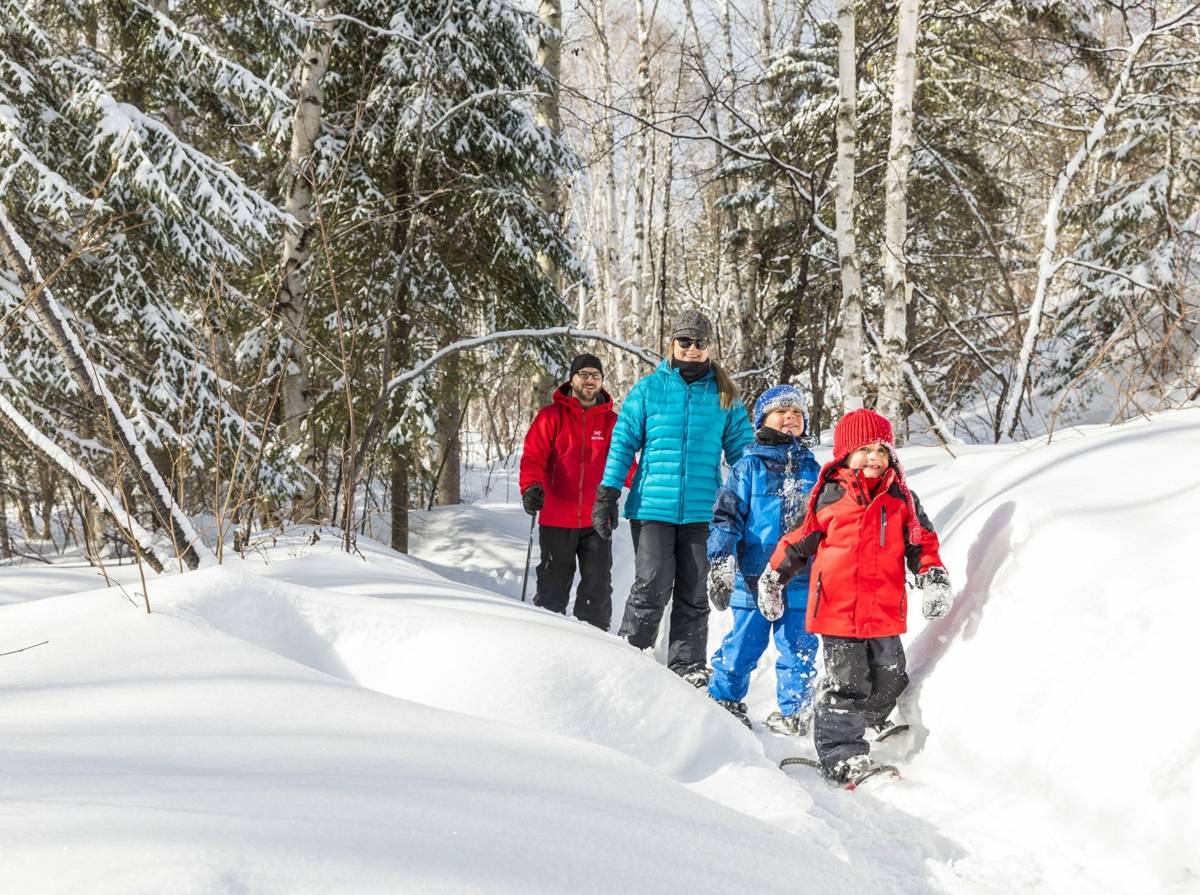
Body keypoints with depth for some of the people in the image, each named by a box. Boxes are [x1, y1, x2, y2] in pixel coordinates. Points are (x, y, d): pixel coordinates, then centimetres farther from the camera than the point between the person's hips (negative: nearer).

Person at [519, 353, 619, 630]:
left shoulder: (612, 422, 9)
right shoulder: (551, 416, 2)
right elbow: (533, 456, -7)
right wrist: (531, 487, -26)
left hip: (596, 522, 2)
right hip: (556, 521, -2)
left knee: (598, 589, 3)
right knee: (552, 589, 5)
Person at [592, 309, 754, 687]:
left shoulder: (724, 395, 9)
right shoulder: (649, 389, 4)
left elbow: (742, 452, 14)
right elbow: (623, 443, 5)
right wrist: (606, 496, -1)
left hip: (701, 512, 2)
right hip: (652, 508, -2)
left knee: (693, 595, 6)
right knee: (651, 590, -7)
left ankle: (688, 667, 13)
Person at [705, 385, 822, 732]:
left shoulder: (811, 469, 12)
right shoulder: (749, 467, 0)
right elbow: (727, 514, -5)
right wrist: (719, 562, -16)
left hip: (801, 579, 3)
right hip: (754, 576, -3)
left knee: (799, 647, 6)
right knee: (744, 642, 3)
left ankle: (794, 710, 17)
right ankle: (723, 698, 19)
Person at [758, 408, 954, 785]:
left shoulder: (901, 499, 8)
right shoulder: (827, 496, 0)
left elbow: (921, 542, 12)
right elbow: (799, 539, 8)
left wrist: (933, 578, -3)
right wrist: (773, 578, 12)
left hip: (886, 611, 4)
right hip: (838, 610, -3)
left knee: (889, 681, 10)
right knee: (846, 683, -5)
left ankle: (872, 726, 33)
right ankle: (842, 754, 2)